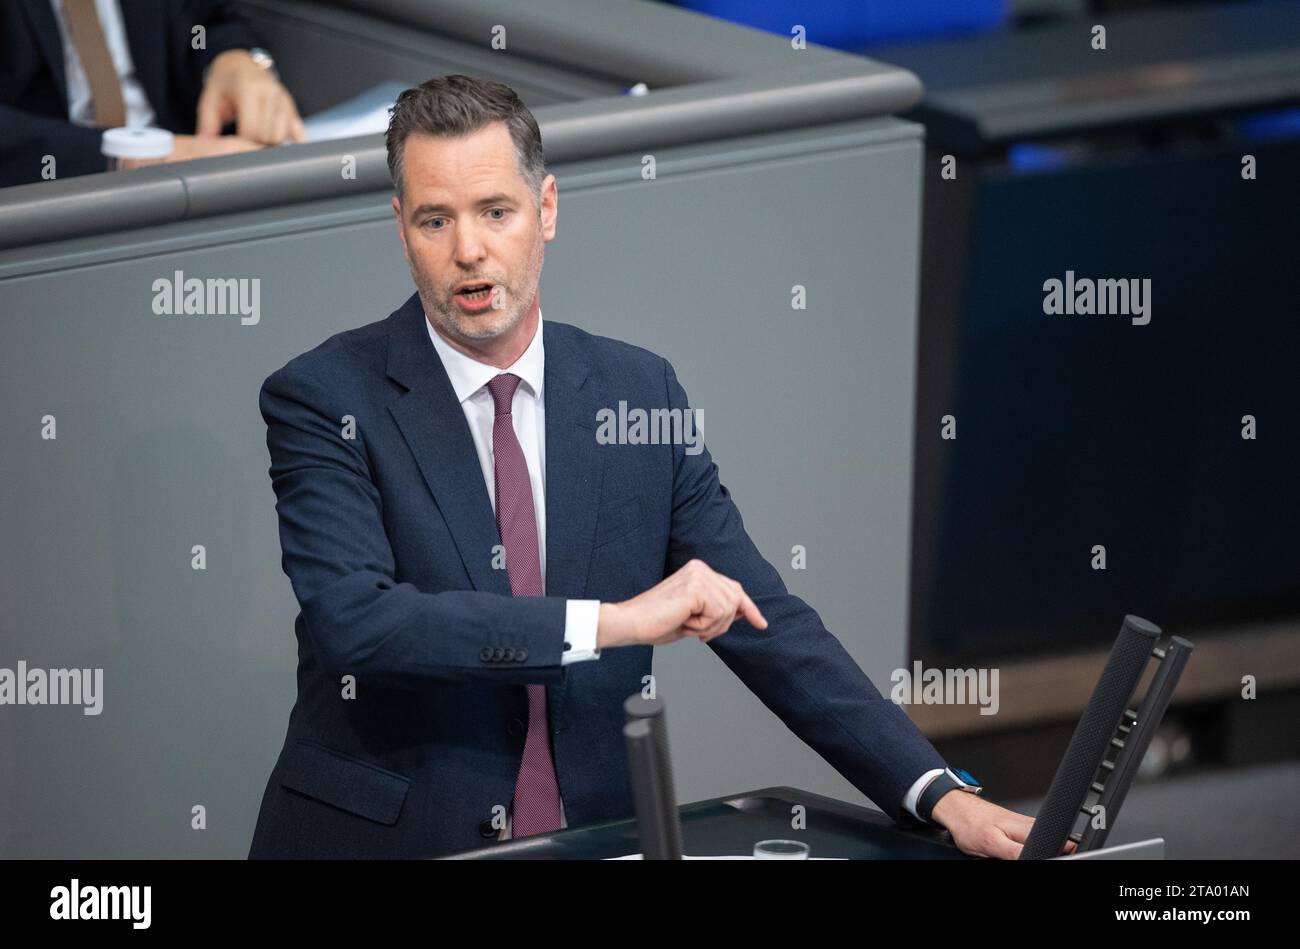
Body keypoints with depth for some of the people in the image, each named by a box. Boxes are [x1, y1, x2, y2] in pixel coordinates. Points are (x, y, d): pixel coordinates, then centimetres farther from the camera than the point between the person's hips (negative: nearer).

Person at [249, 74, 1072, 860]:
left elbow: (764, 619, 6)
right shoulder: (323, 400, -5)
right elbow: (352, 620, -20)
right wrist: (613, 622, -23)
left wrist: (939, 795, -4)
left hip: (590, 838, 2)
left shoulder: (642, 391, 5)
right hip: (382, 840, -2)